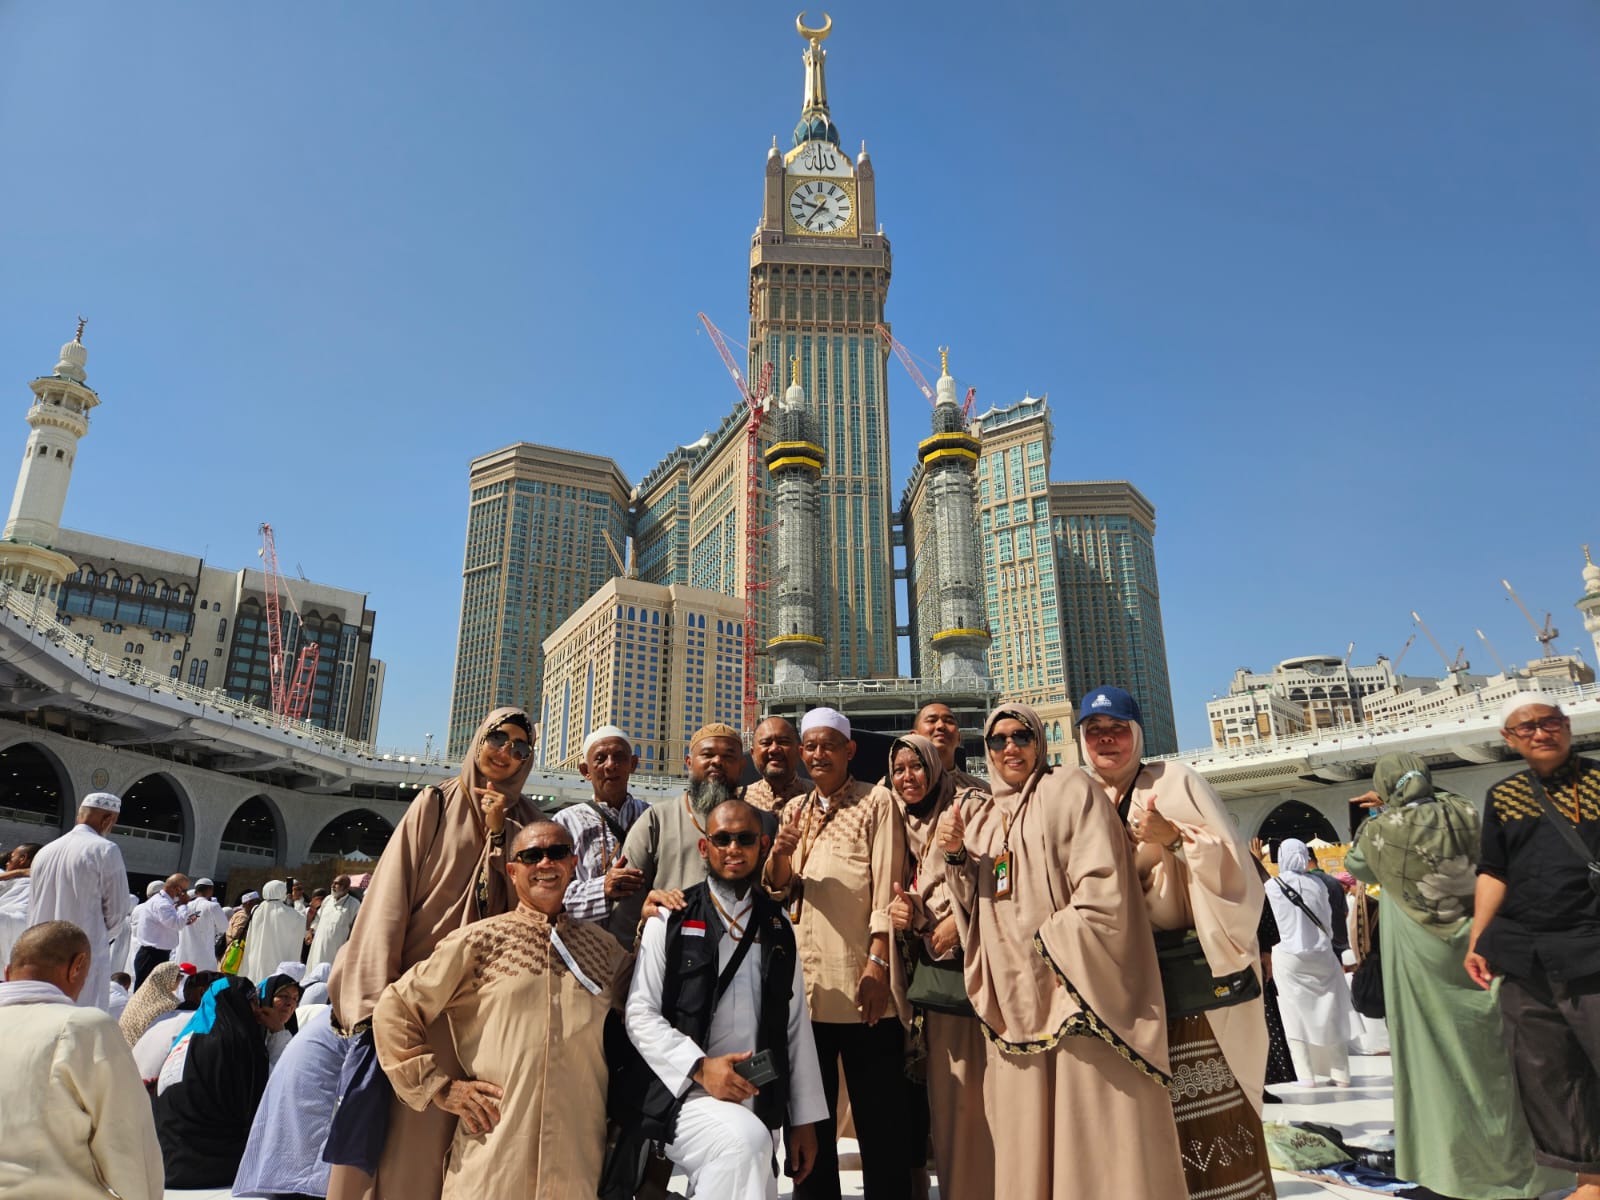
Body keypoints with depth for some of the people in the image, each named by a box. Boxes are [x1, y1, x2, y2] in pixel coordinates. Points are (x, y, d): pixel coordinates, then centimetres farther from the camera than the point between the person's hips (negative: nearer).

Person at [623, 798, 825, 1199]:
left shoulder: (778, 927, 10)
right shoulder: (672, 919, -1)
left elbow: (796, 1025, 11)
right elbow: (640, 1014, -4)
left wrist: (805, 1120, 10)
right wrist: (699, 1067, -17)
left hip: (761, 1104, 5)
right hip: (684, 1093, -4)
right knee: (744, 1140, -30)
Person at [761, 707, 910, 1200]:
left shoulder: (876, 801, 1)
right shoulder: (795, 809, 15)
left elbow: (887, 886, -6)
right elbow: (778, 892, 12)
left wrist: (878, 962, -15)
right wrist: (780, 854, -9)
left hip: (859, 980, -5)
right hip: (804, 979, 5)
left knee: (880, 1116, 0)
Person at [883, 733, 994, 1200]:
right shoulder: (903, 827, 15)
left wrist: (960, 920, -17)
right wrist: (901, 911, -3)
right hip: (934, 969, 6)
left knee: (981, 1088, -7)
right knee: (947, 1088, 9)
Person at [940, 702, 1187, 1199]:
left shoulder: (1070, 789, -4)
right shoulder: (979, 814, 14)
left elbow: (1104, 892, -13)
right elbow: (974, 909, 14)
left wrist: (1047, 948, -14)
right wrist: (956, 856, -2)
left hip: (1075, 987, -5)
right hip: (1015, 999, 6)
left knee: (1093, 1139, -1)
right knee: (1025, 1142, 9)